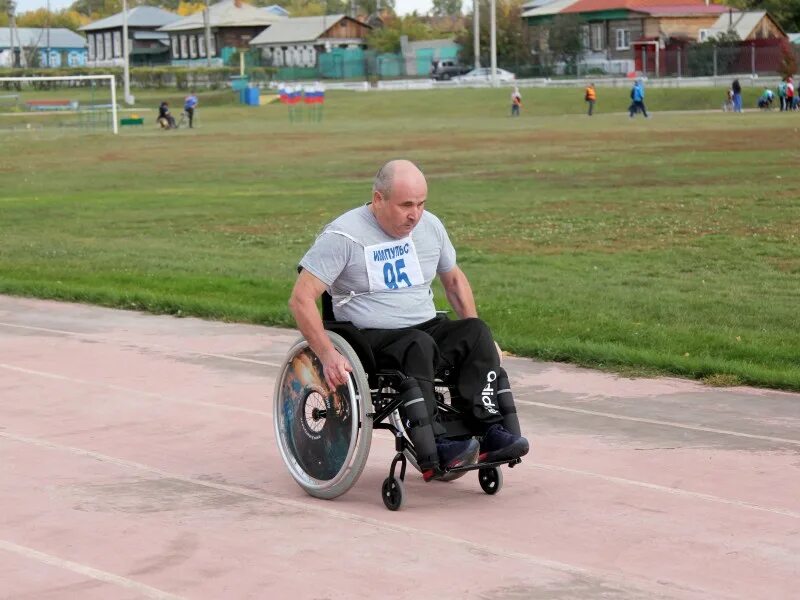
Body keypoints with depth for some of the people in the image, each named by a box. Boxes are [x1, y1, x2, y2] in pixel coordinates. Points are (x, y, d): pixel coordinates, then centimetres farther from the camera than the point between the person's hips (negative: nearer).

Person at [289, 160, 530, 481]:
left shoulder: (430, 226, 9)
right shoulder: (344, 235, -9)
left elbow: (453, 279, 23)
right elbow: (301, 298, -13)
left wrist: (475, 340, 9)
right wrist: (327, 354, -26)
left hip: (428, 329, 5)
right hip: (370, 339, -5)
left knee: (477, 333, -23)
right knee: (419, 346, -36)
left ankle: (493, 431, -28)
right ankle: (434, 452, -40)